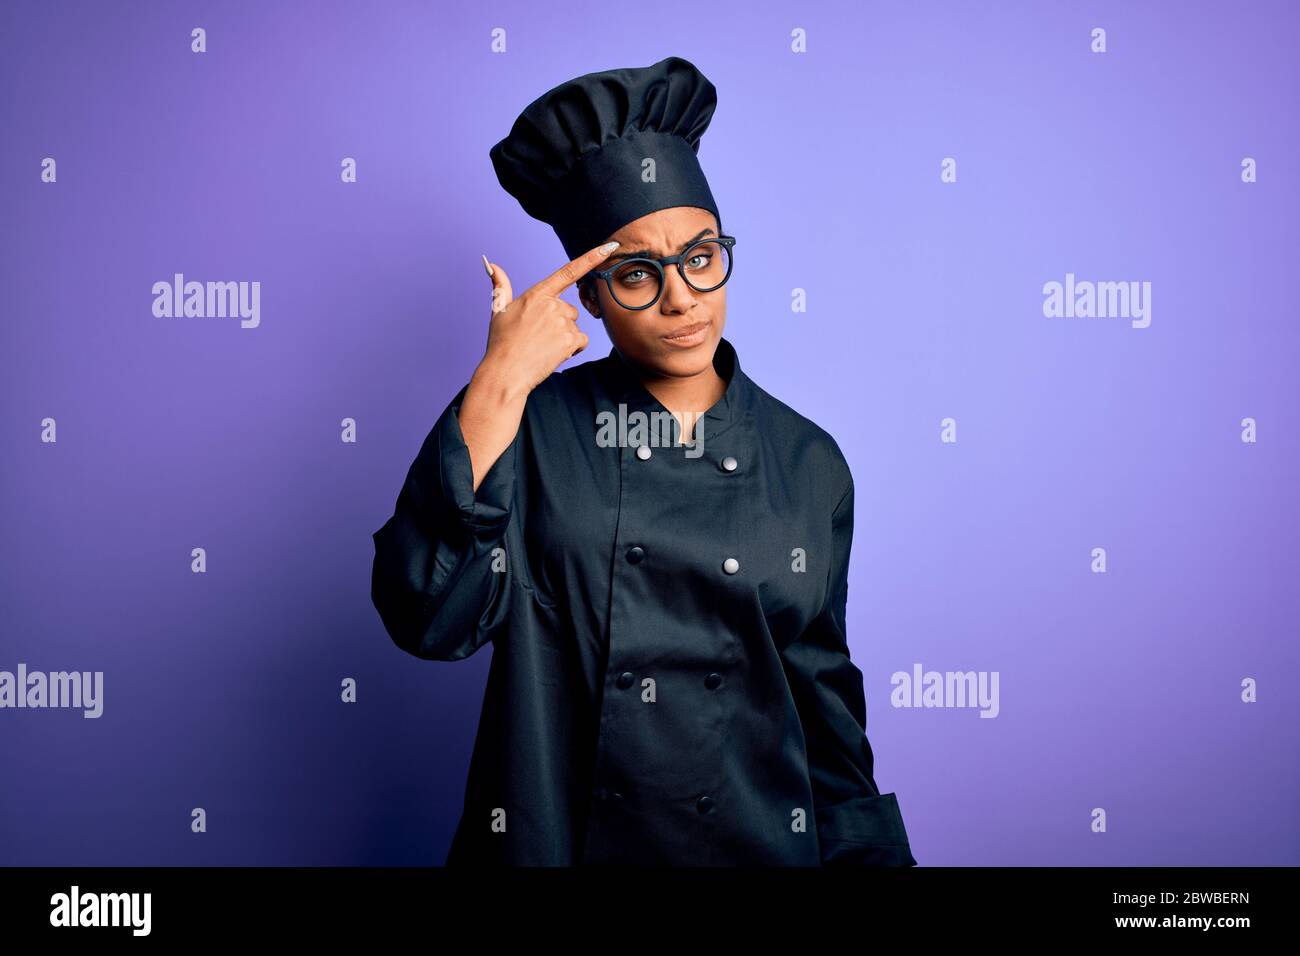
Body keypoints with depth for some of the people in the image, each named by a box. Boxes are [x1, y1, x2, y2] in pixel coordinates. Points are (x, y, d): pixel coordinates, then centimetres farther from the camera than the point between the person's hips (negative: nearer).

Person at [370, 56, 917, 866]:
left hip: (759, 839, 2)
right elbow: (429, 618, -22)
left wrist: (868, 852, 4)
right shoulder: (533, 430, -8)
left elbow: (823, 695, 4)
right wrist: (499, 383, -22)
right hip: (552, 837, -1)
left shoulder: (809, 464, -2)